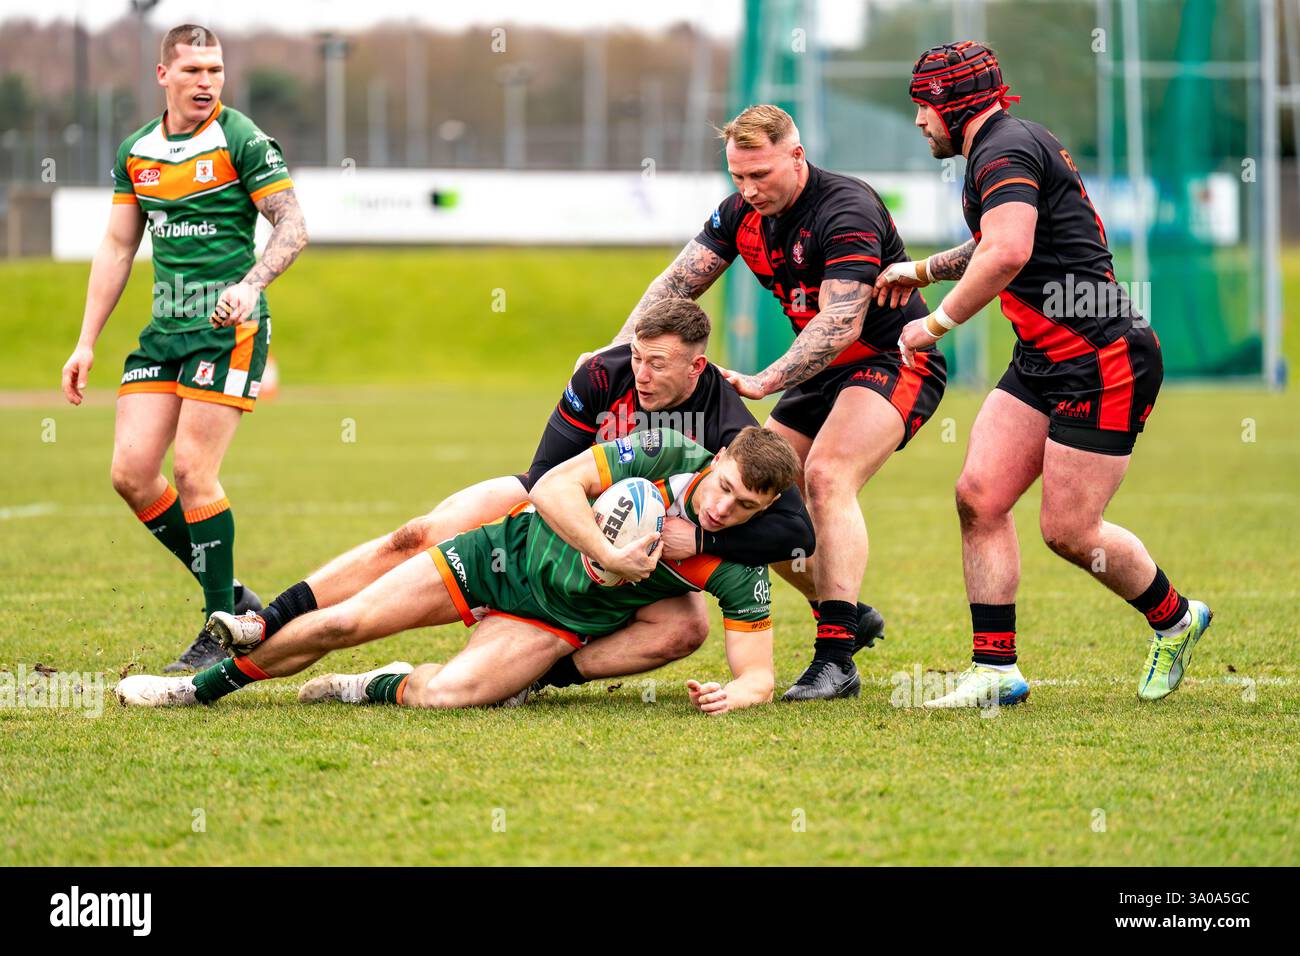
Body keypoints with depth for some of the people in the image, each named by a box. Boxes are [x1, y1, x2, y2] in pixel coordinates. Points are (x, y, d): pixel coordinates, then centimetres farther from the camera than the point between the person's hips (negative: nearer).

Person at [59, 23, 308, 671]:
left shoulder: (241, 140, -5)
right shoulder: (135, 153, 12)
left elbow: (293, 227, -9)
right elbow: (117, 247, 18)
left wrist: (250, 284, -27)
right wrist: (86, 343, 14)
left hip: (229, 326, -6)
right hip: (164, 328, 6)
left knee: (192, 470, -14)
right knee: (130, 472, -2)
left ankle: (223, 626, -1)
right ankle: (230, 596, 12)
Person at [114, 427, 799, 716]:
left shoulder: (740, 569, -17)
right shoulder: (665, 453, -21)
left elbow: (757, 673, -15)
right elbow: (555, 487, -26)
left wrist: (737, 694, -37)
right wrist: (611, 556, -35)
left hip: (558, 621, 0)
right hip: (510, 553, 0)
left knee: (447, 694, -29)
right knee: (340, 624, -4)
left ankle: (385, 689, 8)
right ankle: (201, 689, 19)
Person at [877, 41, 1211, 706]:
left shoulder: (1005, 148, -15)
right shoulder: (999, 149, 18)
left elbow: (1008, 253, -31)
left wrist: (936, 323, -22)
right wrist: (924, 270, 36)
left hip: (1103, 362, -10)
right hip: (1043, 363, 10)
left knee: (1068, 532, -5)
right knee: (979, 496, -1)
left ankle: (1175, 620, 20)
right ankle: (995, 670, 0)